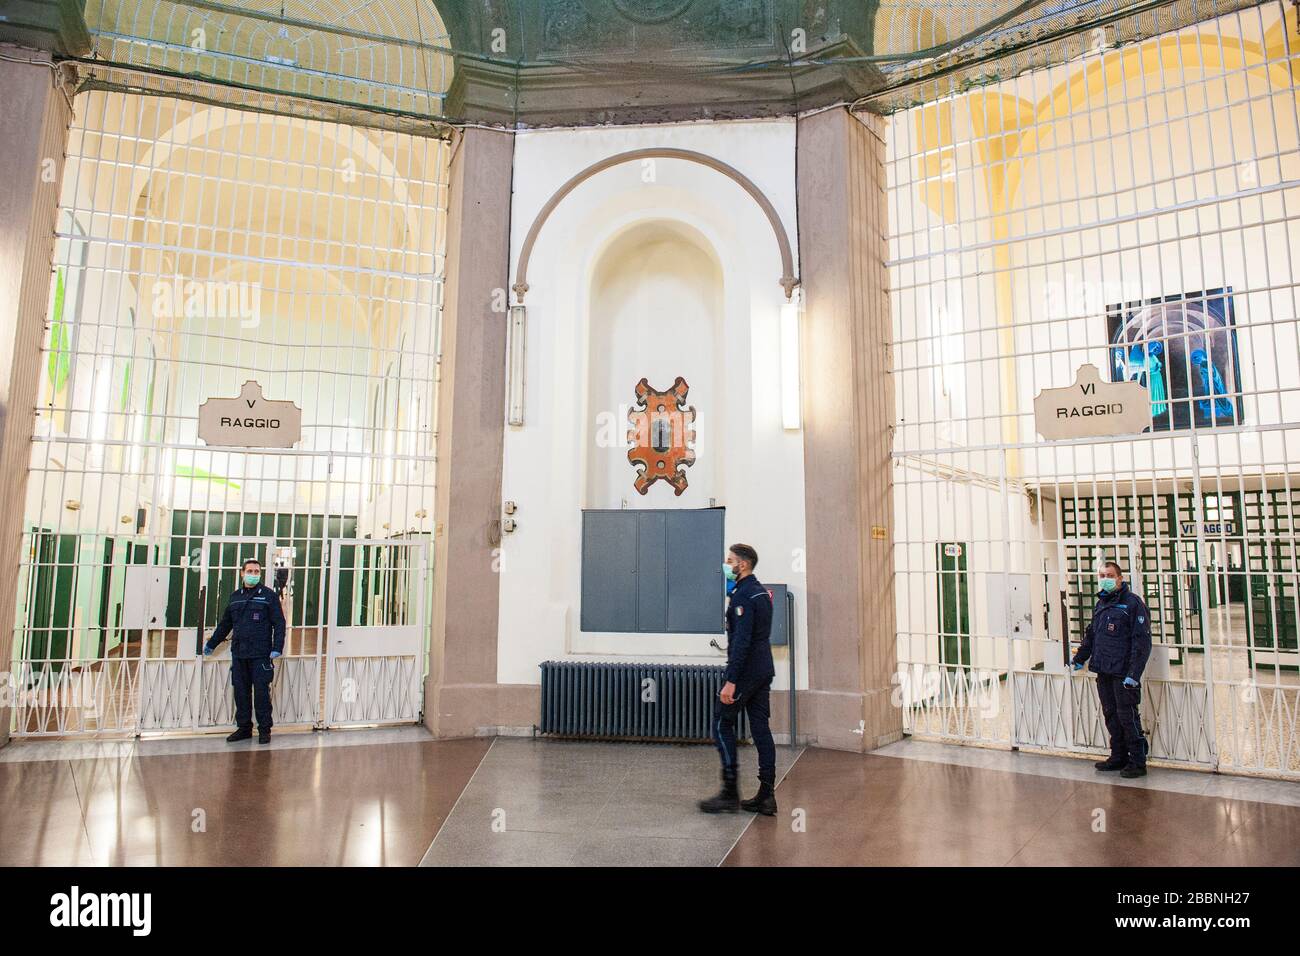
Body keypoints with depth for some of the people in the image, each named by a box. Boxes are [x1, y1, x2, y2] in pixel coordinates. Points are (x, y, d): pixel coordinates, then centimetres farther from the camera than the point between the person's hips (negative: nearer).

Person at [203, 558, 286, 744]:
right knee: (240, 692, 9)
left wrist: (277, 648, -14)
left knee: (261, 692, -1)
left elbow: (279, 624, -5)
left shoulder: (268, 595, -1)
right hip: (238, 654, 5)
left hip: (261, 655, -5)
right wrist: (211, 644, 28)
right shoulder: (235, 597, 14)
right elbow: (224, 624, 25)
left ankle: (264, 729, 8)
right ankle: (244, 727, 20)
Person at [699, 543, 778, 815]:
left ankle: (730, 793, 3)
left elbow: (741, 641, -22)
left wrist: (730, 681, -23)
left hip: (745, 670, -9)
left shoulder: (743, 596, -17)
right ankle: (766, 795, 12)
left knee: (722, 724, 0)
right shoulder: (762, 592, 13)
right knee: (761, 728, 9)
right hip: (764, 670, 9)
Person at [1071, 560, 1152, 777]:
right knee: (1110, 715, 13)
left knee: (1127, 716, -3)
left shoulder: (1132, 603, -8)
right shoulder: (1100, 603, 15)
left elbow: (1142, 641, -13)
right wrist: (1080, 658, 27)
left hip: (1123, 672, -7)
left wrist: (1134, 673, -18)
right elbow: (1091, 635, 26)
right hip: (1103, 670, 7)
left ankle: (1137, 762, 7)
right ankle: (1118, 757, 23)